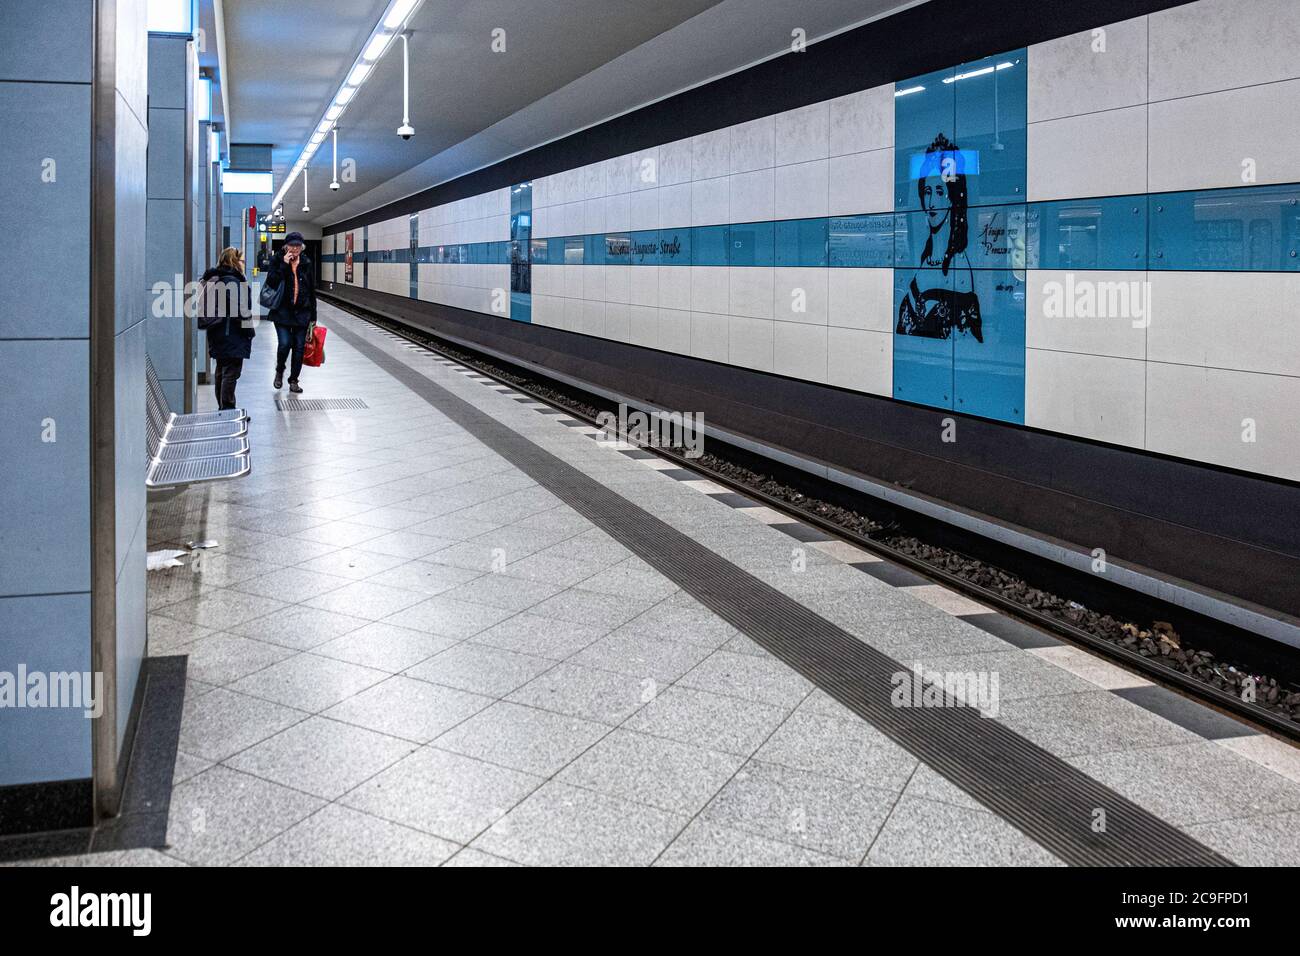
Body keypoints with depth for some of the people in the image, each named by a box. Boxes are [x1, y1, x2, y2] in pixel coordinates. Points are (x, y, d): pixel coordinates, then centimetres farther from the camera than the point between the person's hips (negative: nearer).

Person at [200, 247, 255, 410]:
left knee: (221, 372, 17)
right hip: (232, 336, -10)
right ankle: (228, 409, -7)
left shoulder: (213, 280, 13)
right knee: (230, 374, -7)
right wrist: (250, 331, -9)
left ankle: (222, 409, 26)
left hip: (218, 335, 10)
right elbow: (240, 311, -21)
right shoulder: (232, 281, -17)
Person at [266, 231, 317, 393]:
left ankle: (294, 380, 17)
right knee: (285, 343, -13)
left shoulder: (307, 263, 6)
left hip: (302, 312, 3)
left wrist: (313, 315, 9)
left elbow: (312, 291, 10)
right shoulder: (277, 260, -1)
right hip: (282, 311, -3)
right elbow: (271, 281, -14)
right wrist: (284, 264, -19)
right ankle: (279, 371, 16)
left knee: (299, 347, 5)